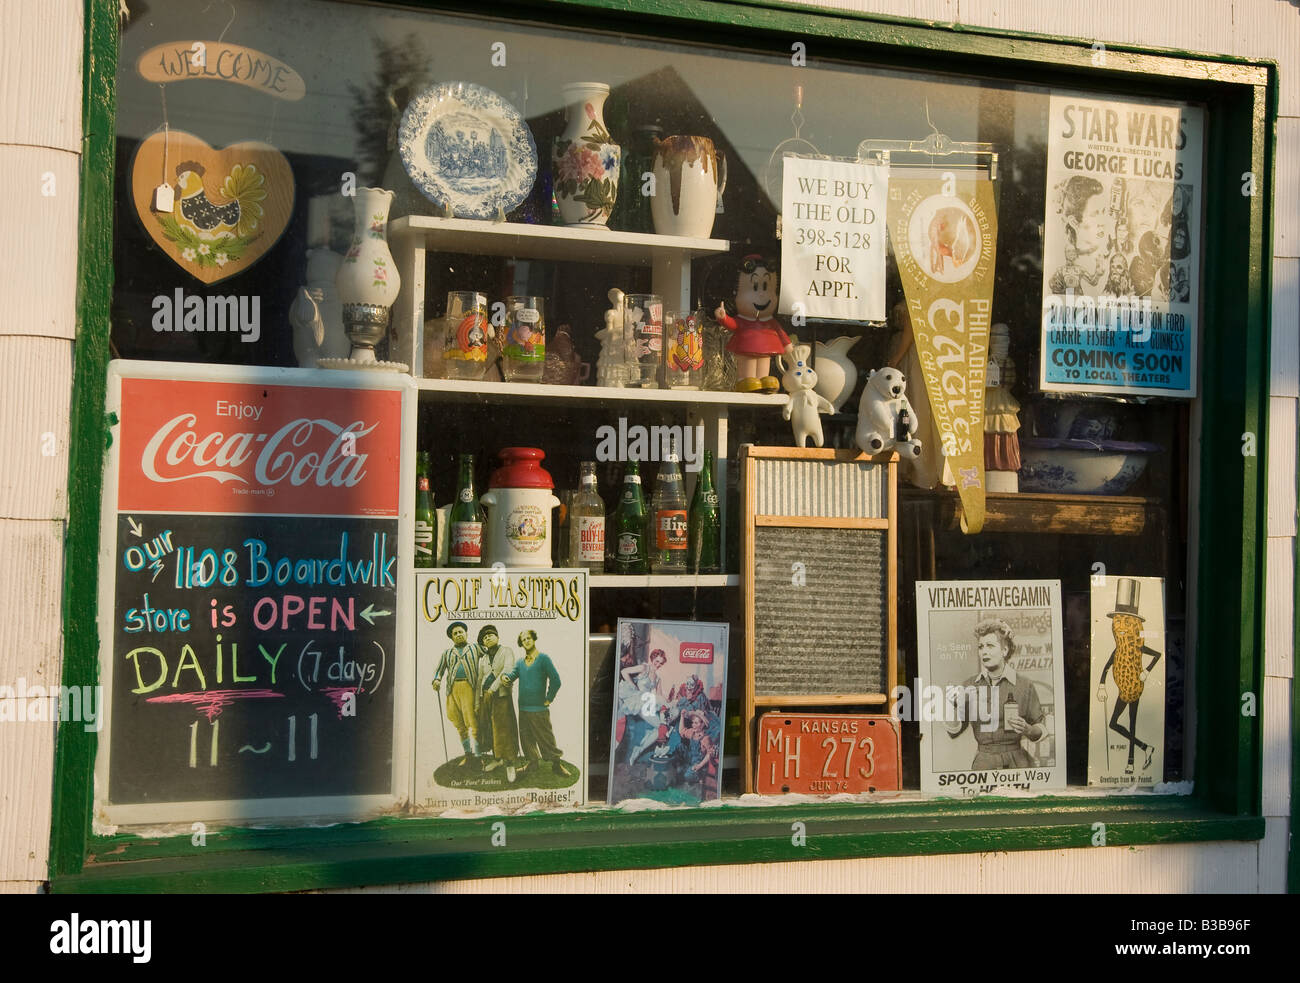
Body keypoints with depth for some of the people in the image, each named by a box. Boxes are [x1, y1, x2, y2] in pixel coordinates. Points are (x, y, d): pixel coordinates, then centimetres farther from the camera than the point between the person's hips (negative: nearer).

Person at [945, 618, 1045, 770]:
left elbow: (1041, 729, 7)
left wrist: (1027, 730, -14)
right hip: (983, 762, 2)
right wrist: (951, 705, -13)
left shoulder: (1024, 686, -1)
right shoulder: (969, 686, 4)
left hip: (1016, 762, -1)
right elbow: (954, 732, 3)